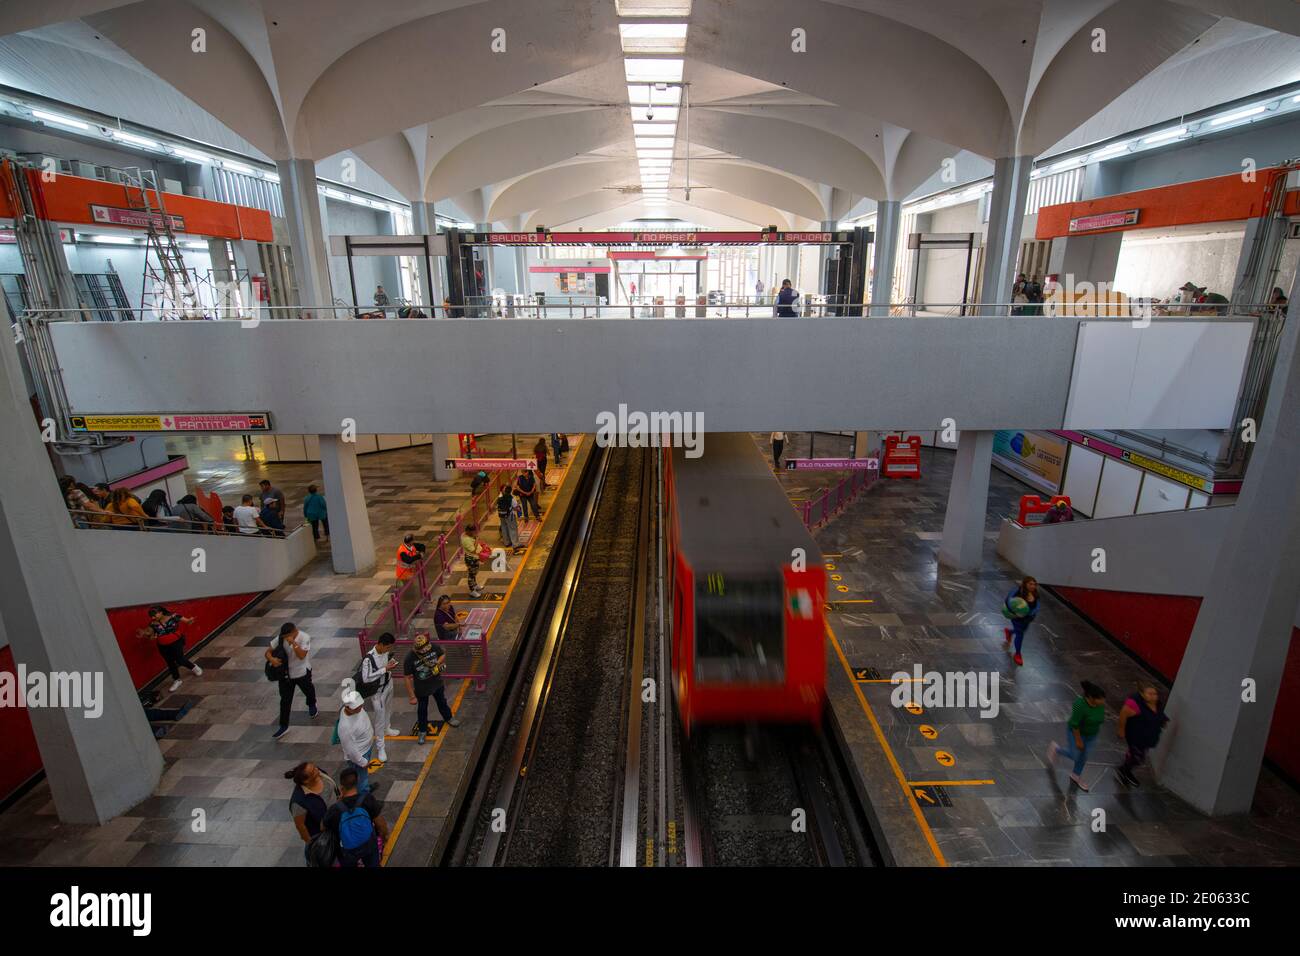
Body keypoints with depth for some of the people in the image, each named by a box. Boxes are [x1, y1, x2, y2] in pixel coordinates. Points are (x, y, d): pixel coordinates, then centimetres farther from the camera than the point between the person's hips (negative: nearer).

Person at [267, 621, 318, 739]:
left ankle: (312, 706, 56)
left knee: (308, 691, 23)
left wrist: (293, 642, -41)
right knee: (285, 700, 5)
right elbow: (268, 652, -8)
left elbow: (301, 655, -33)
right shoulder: (281, 639, -14)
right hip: (286, 673, 2)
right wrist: (272, 659, -29)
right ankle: (283, 726, 16)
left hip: (302, 673, -2)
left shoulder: (305, 637, -25)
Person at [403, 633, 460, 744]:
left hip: (437, 683, 3)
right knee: (422, 710, 16)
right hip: (421, 689, -3)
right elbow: (408, 678, -22)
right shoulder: (410, 658, -32)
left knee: (442, 702, 27)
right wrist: (412, 696, -18)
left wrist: (438, 663, -22)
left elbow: (443, 655, -1)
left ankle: (448, 718, 55)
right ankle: (422, 731, 41)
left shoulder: (434, 647, -23)